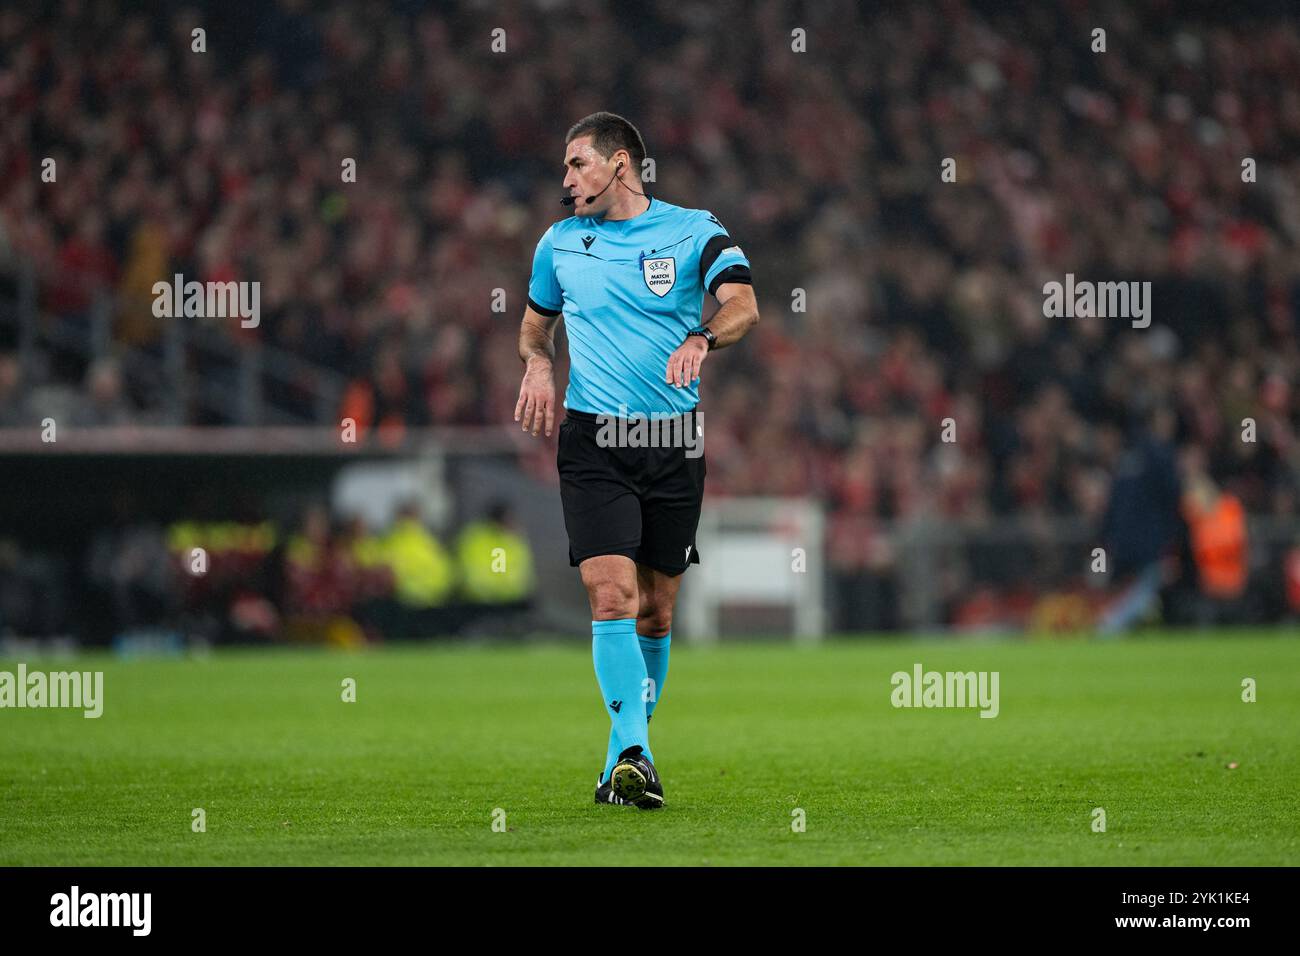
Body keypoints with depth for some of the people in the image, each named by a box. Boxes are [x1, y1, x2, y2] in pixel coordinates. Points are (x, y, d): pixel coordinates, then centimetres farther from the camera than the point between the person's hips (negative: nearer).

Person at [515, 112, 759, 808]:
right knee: (611, 595, -17)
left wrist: (701, 339, -36)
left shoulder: (693, 231, 1)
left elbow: (743, 305, -15)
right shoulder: (560, 242, 9)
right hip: (592, 441, 0)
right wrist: (538, 365, 3)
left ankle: (623, 758, 20)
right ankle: (634, 752, -21)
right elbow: (535, 324, 25)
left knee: (655, 610, 6)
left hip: (673, 443, 0)